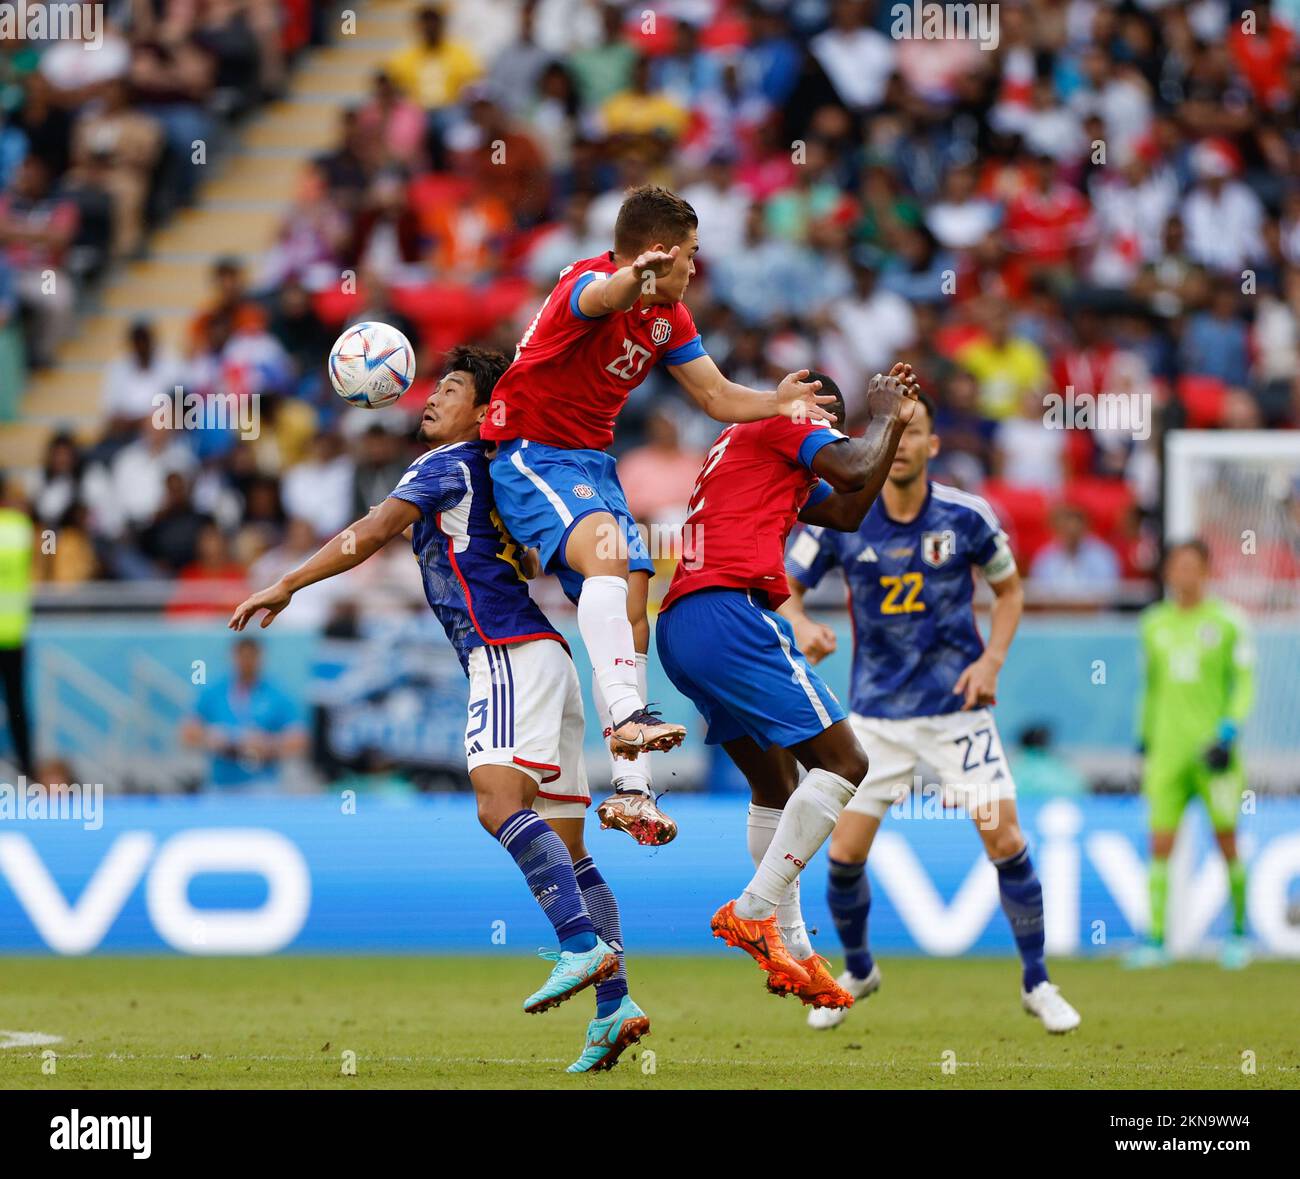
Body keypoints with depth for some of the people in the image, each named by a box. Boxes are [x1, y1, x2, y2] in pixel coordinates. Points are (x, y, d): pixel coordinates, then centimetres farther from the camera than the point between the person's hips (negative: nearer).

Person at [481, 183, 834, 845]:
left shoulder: (666, 317, 7)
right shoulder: (587, 283, -20)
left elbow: (717, 397, 13)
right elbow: (599, 297, -46)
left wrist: (776, 403, -8)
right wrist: (632, 279, -71)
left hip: (593, 461, 9)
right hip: (531, 454, -9)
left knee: (631, 605, 0)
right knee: (608, 550, -33)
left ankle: (630, 789, 2)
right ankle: (625, 714, -45)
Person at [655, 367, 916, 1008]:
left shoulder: (742, 444, 34)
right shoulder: (783, 425, 7)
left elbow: (848, 510, 33)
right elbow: (857, 471, -7)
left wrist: (893, 424, 32)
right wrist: (882, 418, 13)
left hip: (677, 629, 10)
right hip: (728, 613, -10)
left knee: (777, 786, 18)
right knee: (843, 764, -9)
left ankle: (792, 951, 13)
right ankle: (754, 912, -16)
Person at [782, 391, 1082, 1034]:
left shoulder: (967, 517, -7)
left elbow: (1009, 589, 9)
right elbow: (785, 584, 3)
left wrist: (992, 659, -6)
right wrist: (801, 626, -19)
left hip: (958, 705, -1)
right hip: (875, 711, 1)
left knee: (1006, 842, -10)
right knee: (845, 854, -4)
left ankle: (1036, 983, 9)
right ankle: (857, 970, 25)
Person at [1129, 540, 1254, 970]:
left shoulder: (1228, 621, 0)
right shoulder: (1154, 624, 12)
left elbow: (1245, 682, 0)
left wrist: (1229, 730, -14)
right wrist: (1144, 743, 18)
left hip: (1212, 750, -3)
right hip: (1167, 751, 3)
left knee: (1227, 842, 0)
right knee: (1160, 845, -5)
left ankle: (1239, 931, 15)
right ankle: (1155, 939, -6)